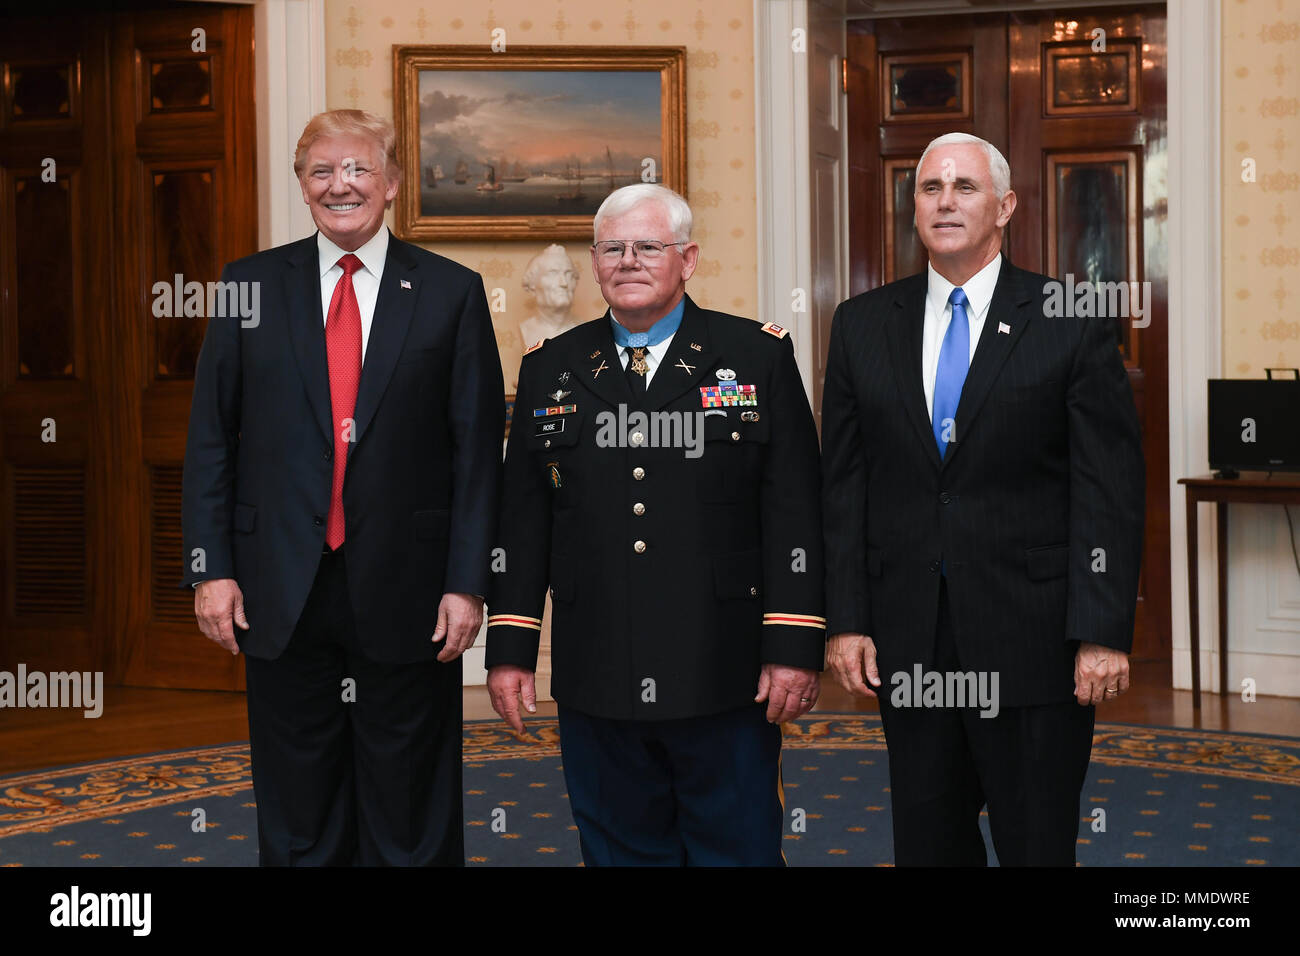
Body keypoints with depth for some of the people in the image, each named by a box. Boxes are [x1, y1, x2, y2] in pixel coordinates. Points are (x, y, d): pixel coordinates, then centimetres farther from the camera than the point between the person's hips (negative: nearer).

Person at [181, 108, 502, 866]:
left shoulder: (452, 293, 2)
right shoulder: (251, 285, 6)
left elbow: (478, 451, -1)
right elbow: (211, 439, 6)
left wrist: (468, 583, -6)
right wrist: (211, 568, -2)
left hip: (407, 598, -1)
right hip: (282, 596, 1)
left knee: (412, 828, 8)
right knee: (297, 824, 11)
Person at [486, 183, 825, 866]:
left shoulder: (759, 356, 2)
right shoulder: (550, 370, 9)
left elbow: (794, 510, -2)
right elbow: (522, 520, 9)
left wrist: (795, 648, -9)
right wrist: (510, 649, 4)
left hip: (727, 682, -2)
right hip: (596, 687, 2)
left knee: (738, 849, 6)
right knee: (619, 849, 12)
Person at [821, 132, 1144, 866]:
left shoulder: (1074, 324, -2)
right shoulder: (863, 325, 9)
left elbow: (1111, 492, -5)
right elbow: (844, 485, 9)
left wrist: (1104, 633, -11)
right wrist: (846, 619, 2)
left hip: (1033, 636, -3)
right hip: (908, 639, 3)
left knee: (1037, 843, 2)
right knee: (926, 840, 11)